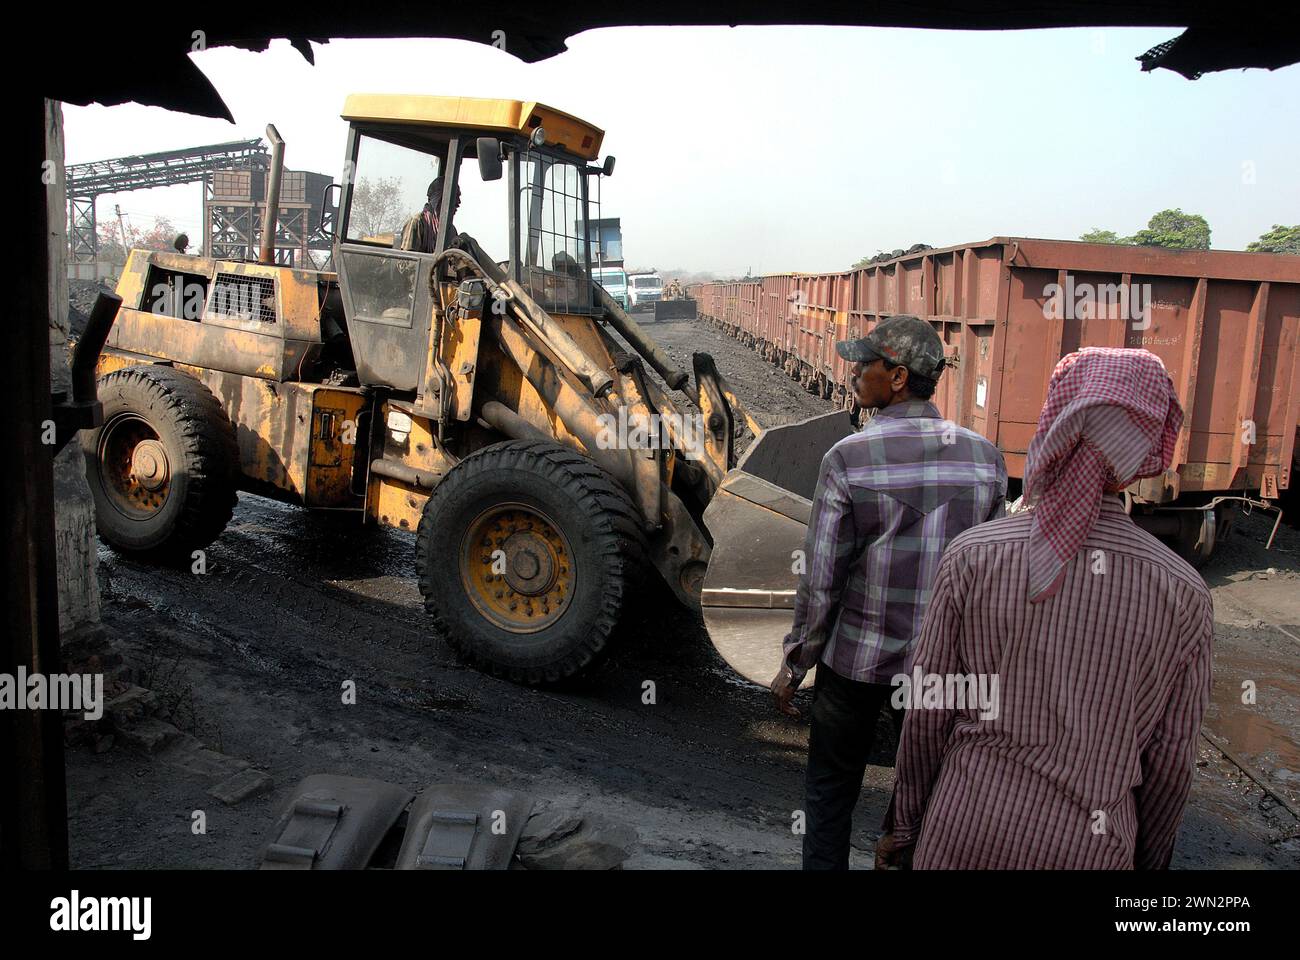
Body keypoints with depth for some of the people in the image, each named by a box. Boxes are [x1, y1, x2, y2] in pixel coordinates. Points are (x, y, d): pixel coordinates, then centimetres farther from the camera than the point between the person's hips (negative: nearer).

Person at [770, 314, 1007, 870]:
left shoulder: (847, 458, -18)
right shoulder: (984, 456, -6)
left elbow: (821, 581, -14)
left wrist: (795, 665, -1)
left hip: (858, 657, -3)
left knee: (830, 790, 17)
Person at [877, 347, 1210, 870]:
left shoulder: (972, 556, -16)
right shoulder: (1182, 592, -13)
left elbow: (929, 712, -9)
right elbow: (1169, 757, -4)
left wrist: (905, 825, 7)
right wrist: (1146, 861, 14)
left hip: (970, 822, 0)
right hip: (1086, 846, 1)